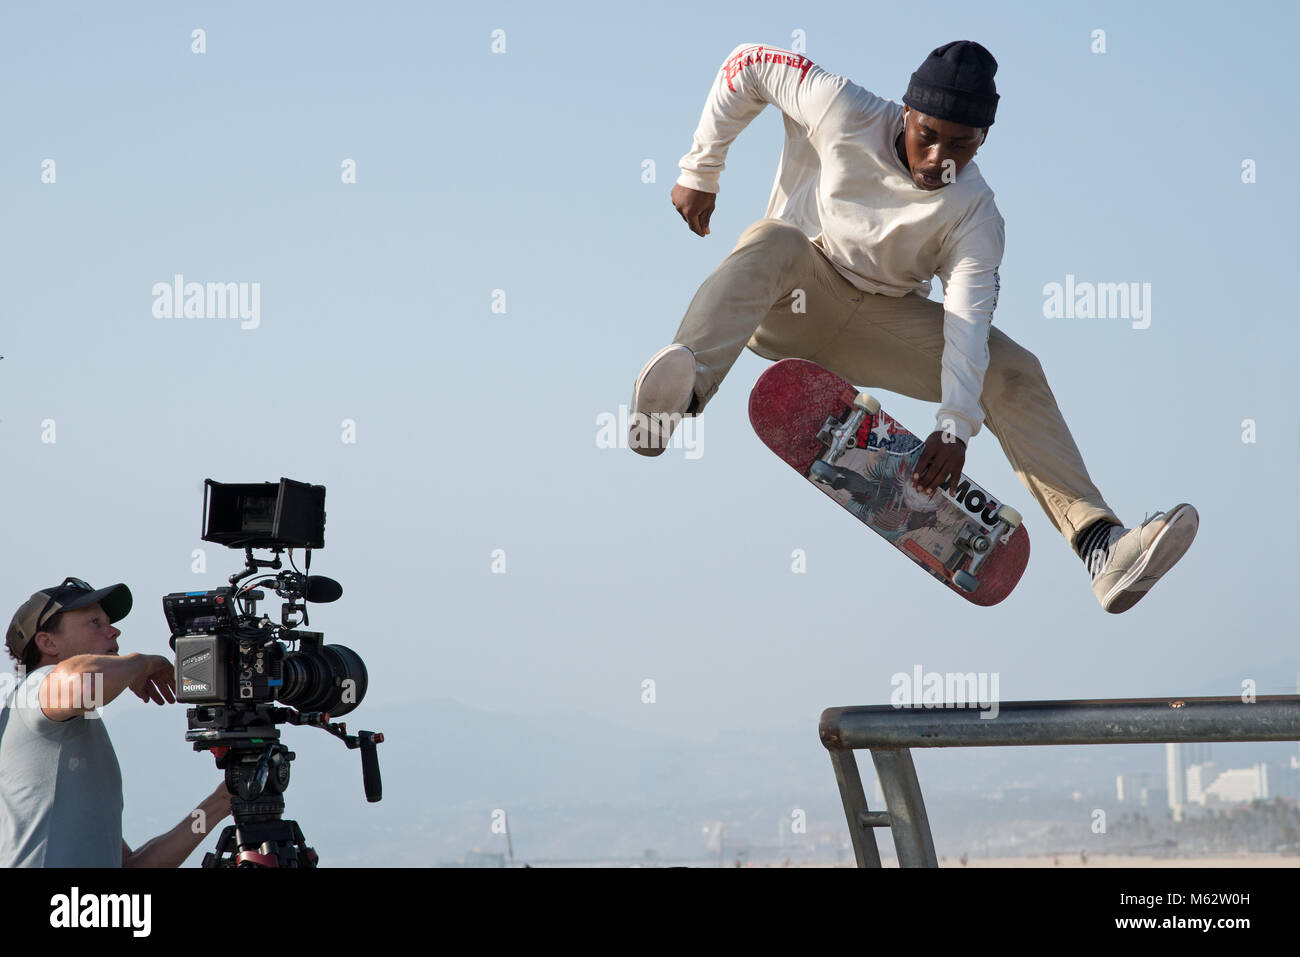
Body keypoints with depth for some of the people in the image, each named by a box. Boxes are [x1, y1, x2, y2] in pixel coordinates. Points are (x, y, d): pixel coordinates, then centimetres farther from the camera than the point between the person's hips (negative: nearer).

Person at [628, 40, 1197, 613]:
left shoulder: (975, 217, -12)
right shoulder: (843, 113, -16)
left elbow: (967, 325, -24)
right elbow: (749, 64, -3)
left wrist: (955, 426, -38)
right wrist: (699, 173, -1)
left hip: (882, 324, 3)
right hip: (791, 301, -3)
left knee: (1013, 373, -15)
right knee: (773, 242, -39)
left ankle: (1100, 546, -25)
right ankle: (683, 393, -68)